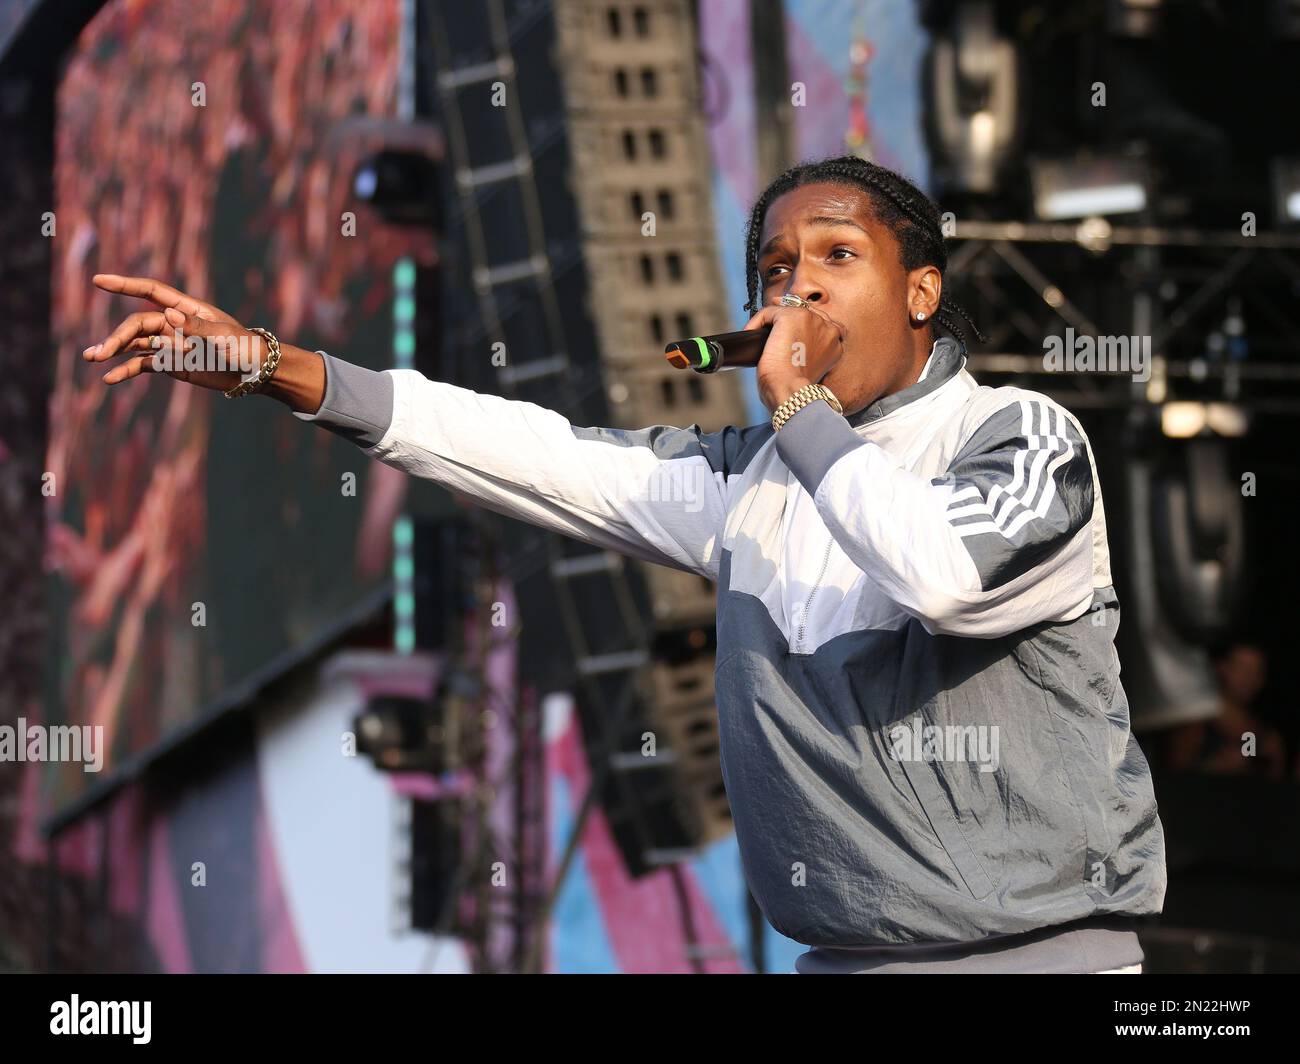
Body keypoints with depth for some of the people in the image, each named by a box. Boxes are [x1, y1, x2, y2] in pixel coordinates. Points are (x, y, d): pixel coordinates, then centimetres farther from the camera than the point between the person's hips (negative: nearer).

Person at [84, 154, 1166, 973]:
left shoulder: (1021, 438, -5)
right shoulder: (748, 476, 12)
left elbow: (945, 573, -25)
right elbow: (543, 454, 9)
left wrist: (800, 405, -12)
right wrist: (274, 367, 3)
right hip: (844, 954, 5)